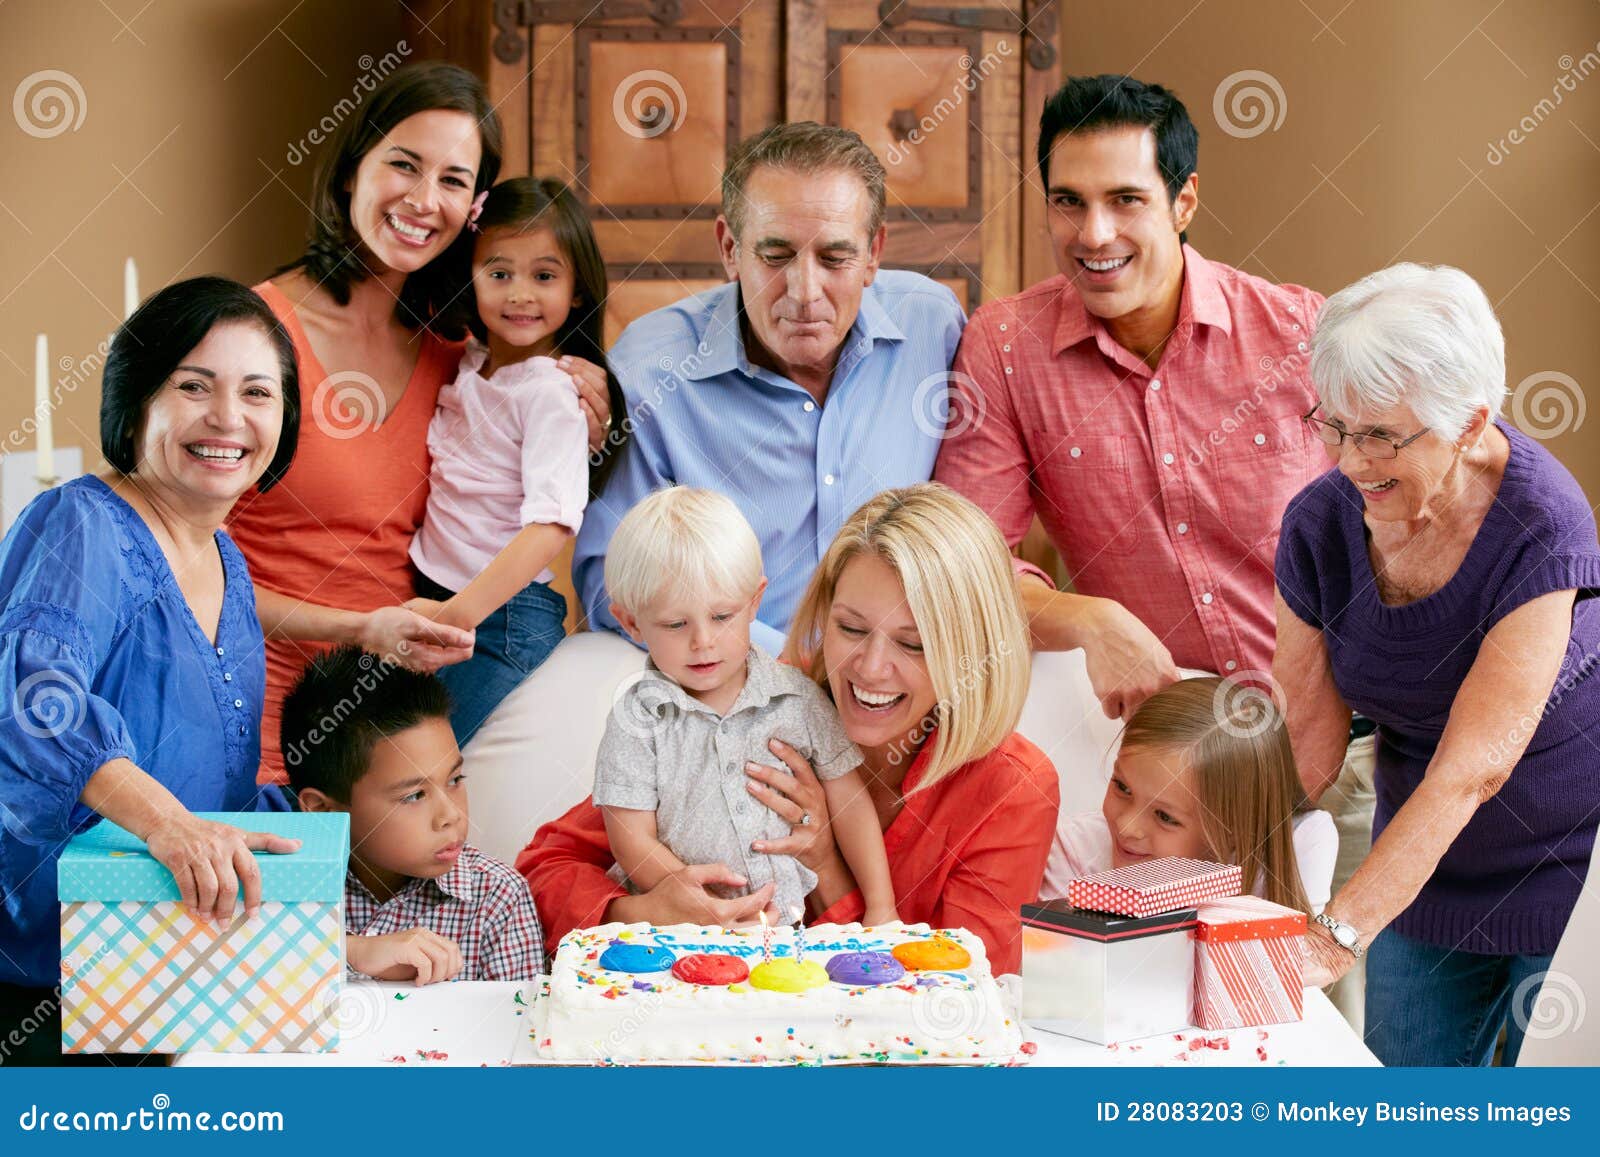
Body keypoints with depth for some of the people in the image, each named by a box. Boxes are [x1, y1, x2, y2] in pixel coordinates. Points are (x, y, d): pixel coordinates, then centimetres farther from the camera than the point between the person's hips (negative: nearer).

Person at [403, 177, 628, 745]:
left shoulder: (552, 391, -15)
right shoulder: (466, 363, 8)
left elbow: (550, 526, -25)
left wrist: (459, 613, -30)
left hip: (503, 615, -8)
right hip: (432, 596, 8)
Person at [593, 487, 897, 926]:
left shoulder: (797, 697, 5)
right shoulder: (636, 720, -2)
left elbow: (848, 802, 10)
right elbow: (633, 841, -4)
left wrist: (881, 907, 2)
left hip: (796, 919, 2)